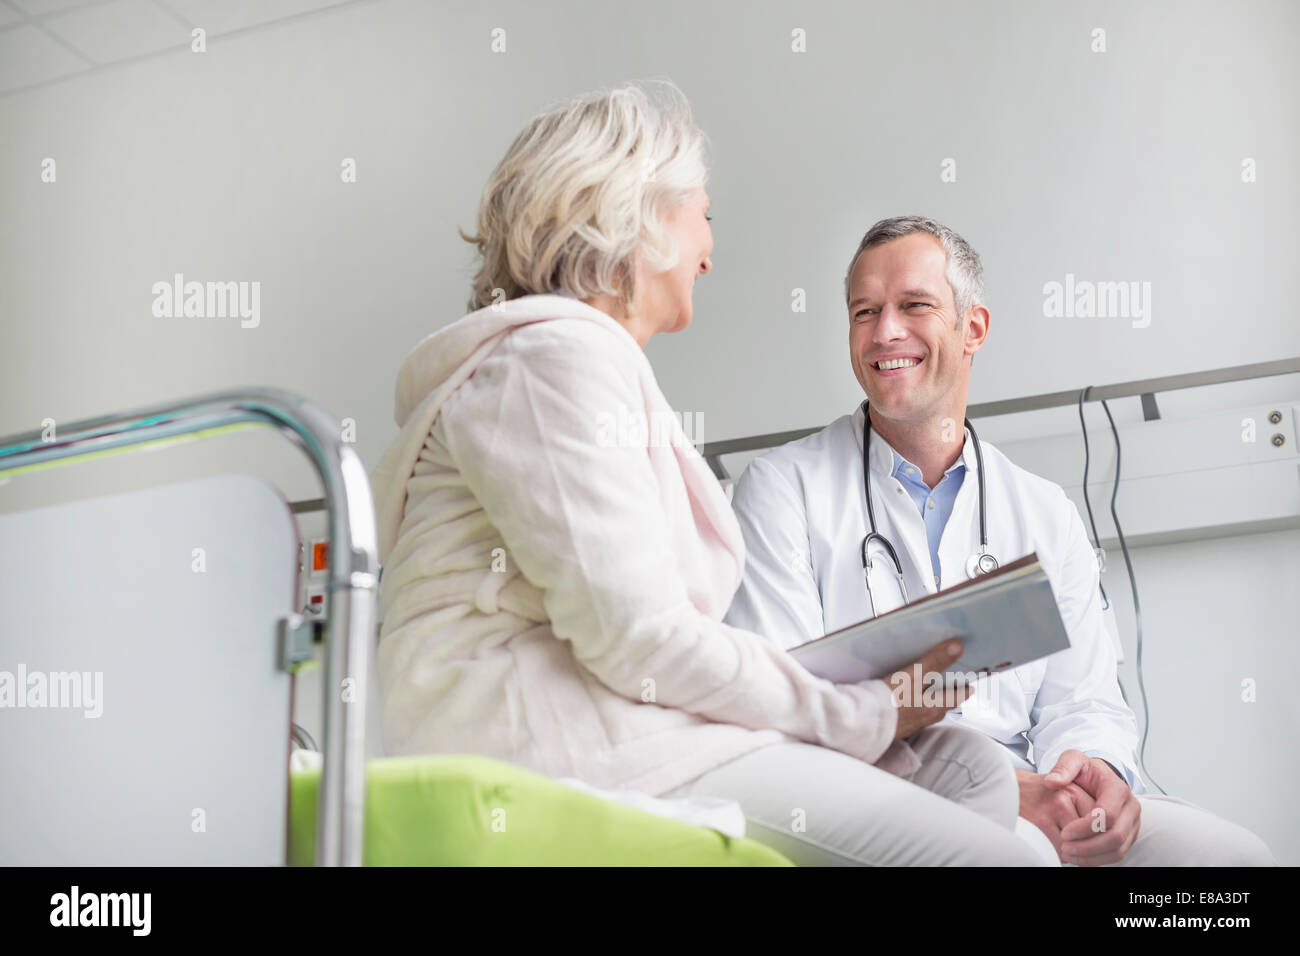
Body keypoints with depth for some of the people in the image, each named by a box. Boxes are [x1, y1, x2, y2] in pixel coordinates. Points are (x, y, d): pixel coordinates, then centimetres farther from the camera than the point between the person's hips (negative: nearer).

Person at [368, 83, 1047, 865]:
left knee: (969, 768, 3)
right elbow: (638, 640, -17)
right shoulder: (553, 356, -7)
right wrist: (864, 713, -7)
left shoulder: (603, 363, 26)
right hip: (566, 750, -11)